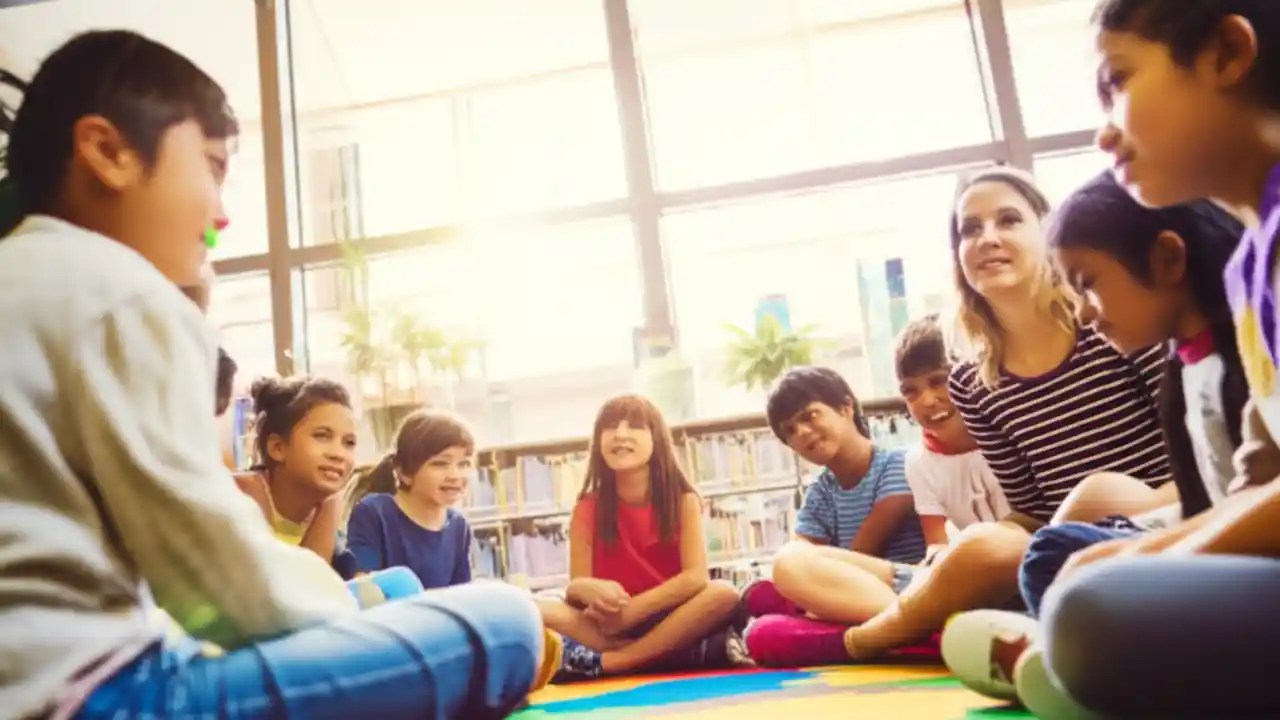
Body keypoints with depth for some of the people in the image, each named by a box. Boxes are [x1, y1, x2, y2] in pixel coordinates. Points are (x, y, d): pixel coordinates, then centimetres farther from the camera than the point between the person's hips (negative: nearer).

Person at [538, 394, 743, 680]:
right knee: (537, 610, -26)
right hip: (611, 623, 1)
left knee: (724, 594, -30)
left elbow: (696, 576, -14)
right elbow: (575, 586, -6)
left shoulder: (683, 499, -3)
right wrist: (589, 589, -31)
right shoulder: (587, 509, 0)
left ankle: (601, 662, -27)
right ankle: (692, 653, -29)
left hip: (670, 618, -1)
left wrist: (631, 610, -23)